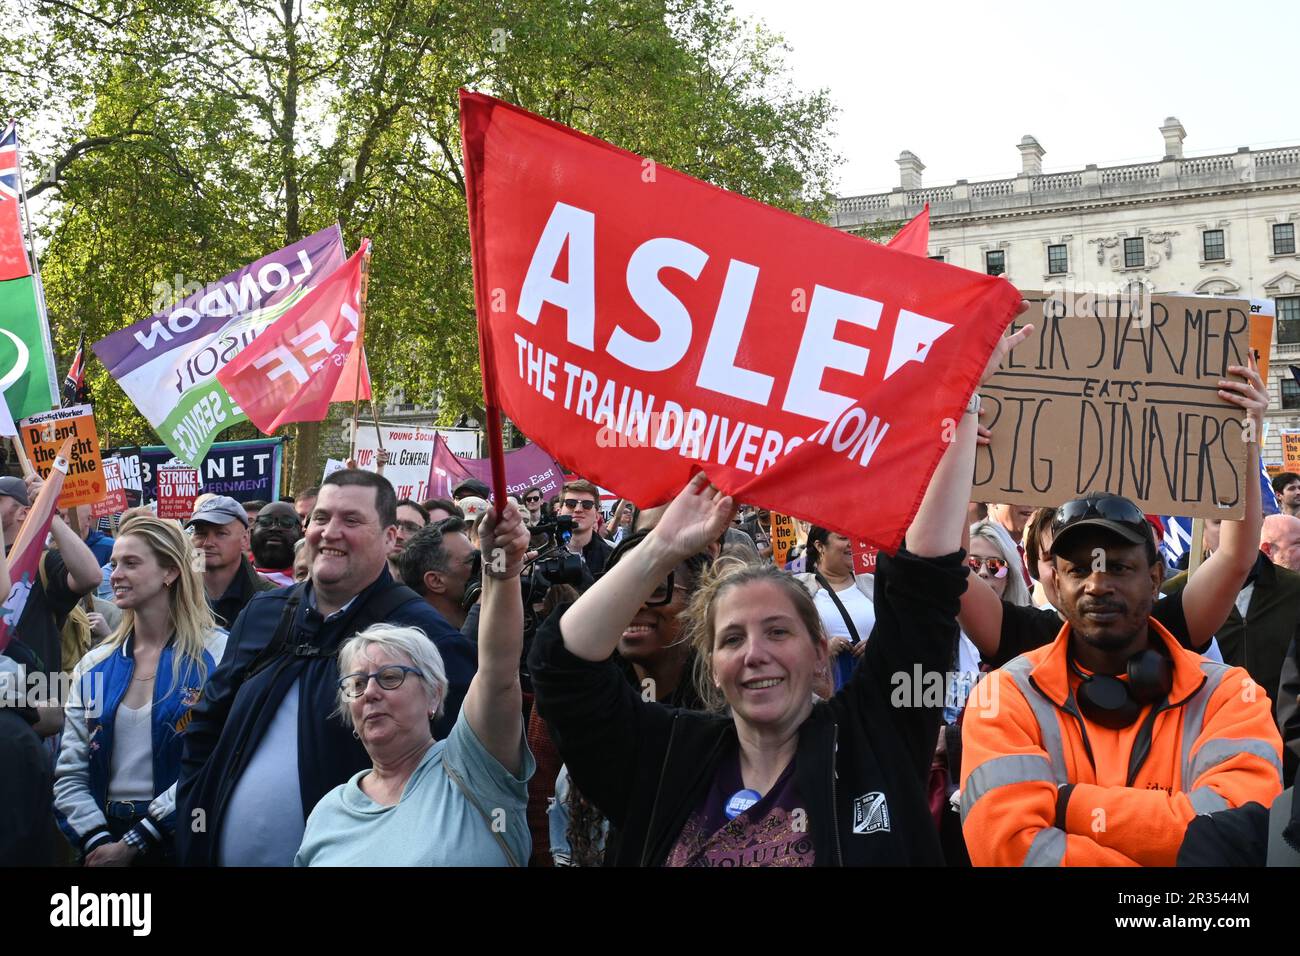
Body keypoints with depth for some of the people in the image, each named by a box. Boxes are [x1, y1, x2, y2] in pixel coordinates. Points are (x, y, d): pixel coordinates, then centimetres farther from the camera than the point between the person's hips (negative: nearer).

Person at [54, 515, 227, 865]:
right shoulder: (95, 665, 7)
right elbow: (70, 771, 4)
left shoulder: (216, 656, -10)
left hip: (181, 842, -4)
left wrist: (133, 843, -15)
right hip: (103, 833, 4)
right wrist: (97, 840, -11)